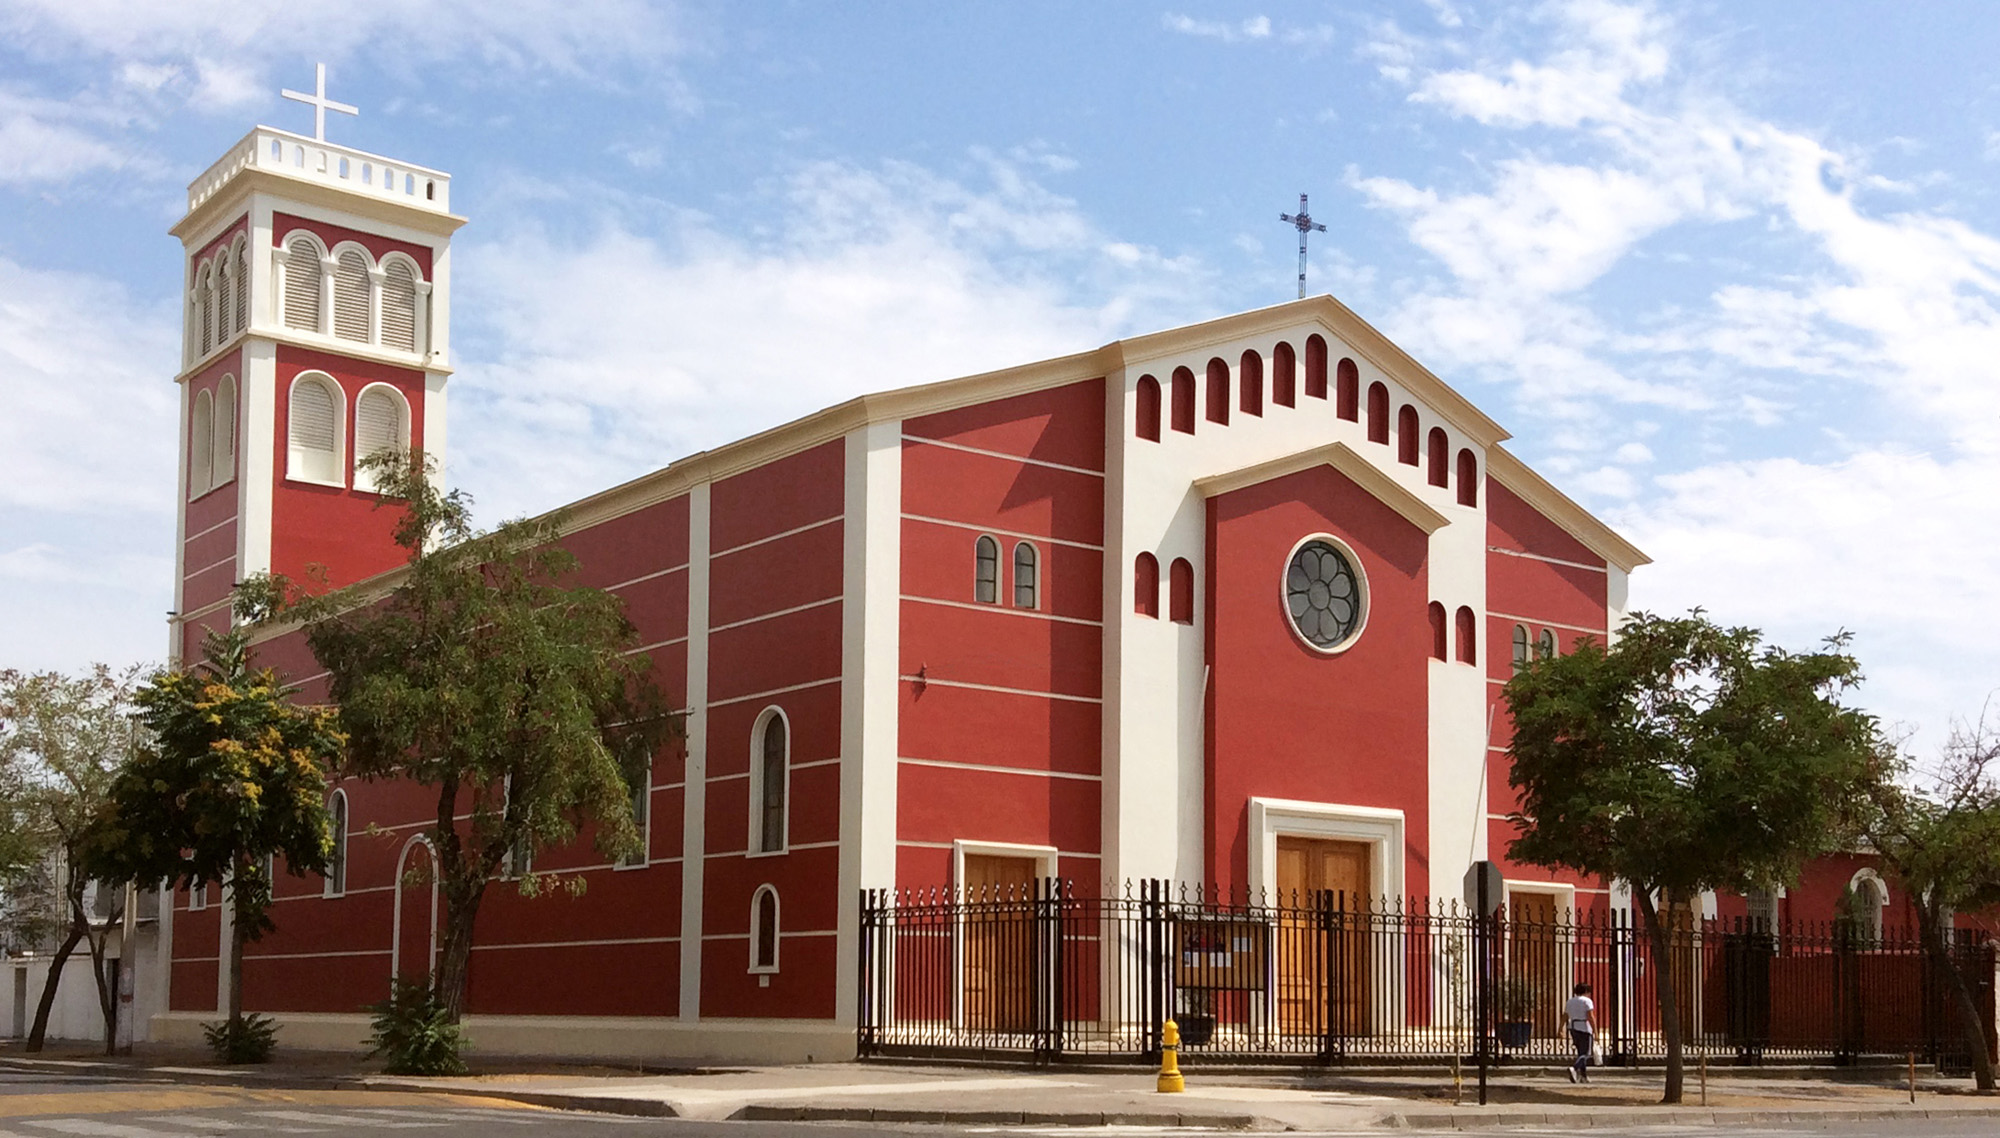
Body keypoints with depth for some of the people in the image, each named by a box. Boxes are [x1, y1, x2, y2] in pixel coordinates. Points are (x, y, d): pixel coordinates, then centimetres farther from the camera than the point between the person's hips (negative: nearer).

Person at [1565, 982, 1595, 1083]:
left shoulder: (1570, 1002, 11)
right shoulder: (1587, 1001, -7)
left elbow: (1564, 1017, 11)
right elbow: (1590, 1017, -15)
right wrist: (1595, 1031, -16)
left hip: (1573, 1029, 6)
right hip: (1584, 1029, -6)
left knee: (1581, 1053, 17)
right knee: (1585, 1054, -5)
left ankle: (1584, 1076, 15)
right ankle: (1574, 1068, -29)